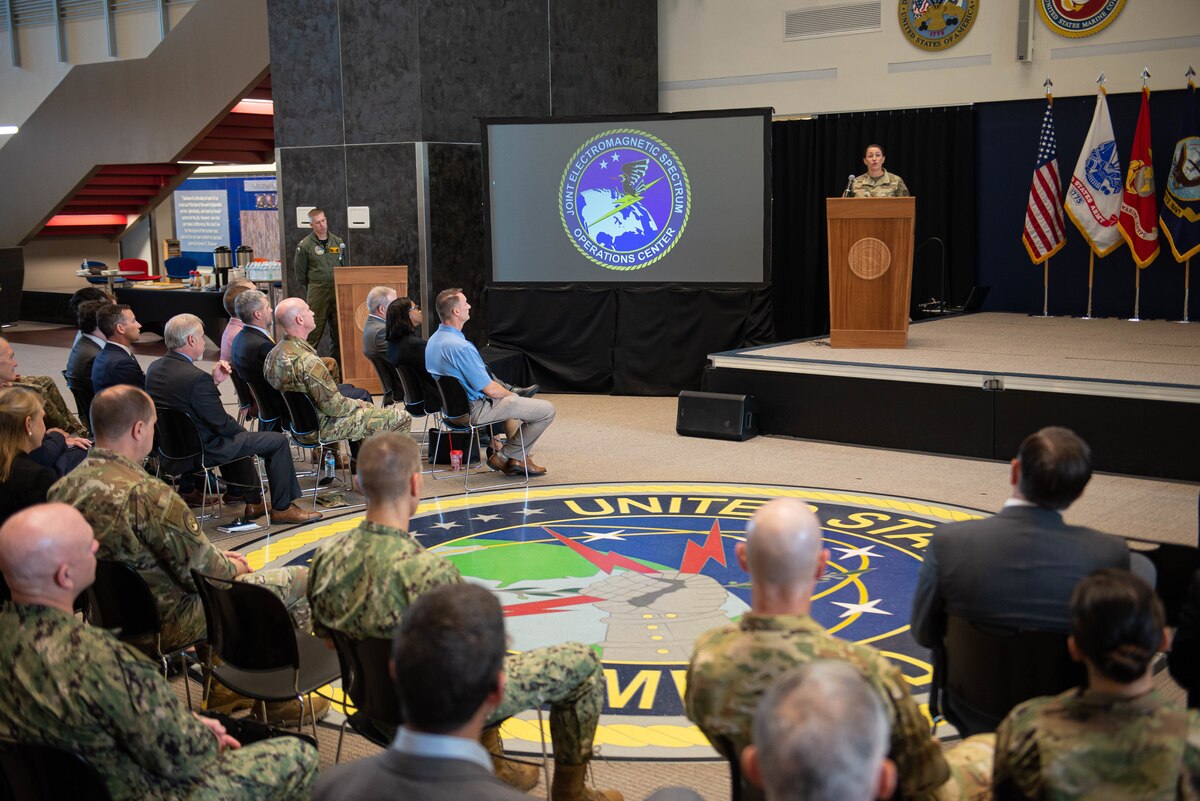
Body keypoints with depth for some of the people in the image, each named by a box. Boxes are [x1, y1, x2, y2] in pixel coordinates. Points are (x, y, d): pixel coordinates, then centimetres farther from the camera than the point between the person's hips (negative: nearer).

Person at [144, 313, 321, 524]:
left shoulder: (154, 369, -1)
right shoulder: (197, 378, -27)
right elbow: (223, 425, -18)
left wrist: (213, 380, 2)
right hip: (204, 450, -9)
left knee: (236, 435, 35)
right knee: (278, 441, -1)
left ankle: (254, 503, 38)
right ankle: (282, 508, 11)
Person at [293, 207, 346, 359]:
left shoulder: (338, 242, 11)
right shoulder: (305, 245, 0)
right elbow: (300, 275, 2)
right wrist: (305, 297, -1)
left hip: (338, 291, 4)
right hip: (317, 292, -4)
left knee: (339, 329, 6)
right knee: (314, 331, -7)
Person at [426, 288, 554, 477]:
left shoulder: (433, 340, 3)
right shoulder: (461, 347, -28)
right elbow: (490, 390, -22)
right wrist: (510, 394, 0)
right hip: (476, 410, -10)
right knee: (547, 410, -6)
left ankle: (518, 457, 27)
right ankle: (504, 457, 7)